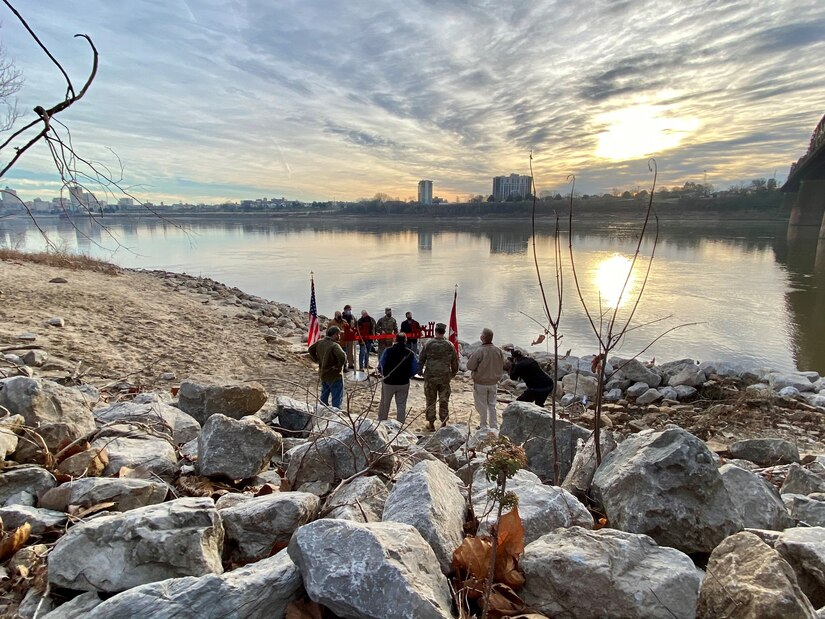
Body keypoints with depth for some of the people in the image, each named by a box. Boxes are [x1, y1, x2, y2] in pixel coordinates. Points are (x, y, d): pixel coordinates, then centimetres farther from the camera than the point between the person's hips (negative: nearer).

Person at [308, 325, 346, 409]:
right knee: (337, 399, 3)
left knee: (324, 397, 24)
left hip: (323, 374, 8)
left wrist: (317, 360, 13)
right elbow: (342, 356, -40)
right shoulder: (334, 345, -25)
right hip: (334, 376, -8)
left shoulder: (320, 342, 0)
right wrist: (339, 366, -23)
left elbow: (311, 349, 16)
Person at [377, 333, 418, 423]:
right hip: (404, 383, 1)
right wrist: (407, 376, 10)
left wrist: (385, 375, 8)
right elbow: (415, 369, -6)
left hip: (388, 382, -1)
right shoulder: (410, 353, -5)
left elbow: (380, 366, -10)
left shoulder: (388, 351, -9)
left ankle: (381, 422, 26)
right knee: (401, 405, 11)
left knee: (384, 404, 16)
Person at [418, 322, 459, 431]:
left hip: (430, 377, -1)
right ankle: (444, 423, 15)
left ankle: (431, 424, 16)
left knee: (430, 401, 10)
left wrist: (420, 371, 17)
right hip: (445, 377, 1)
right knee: (444, 401, 9)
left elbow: (421, 360, 1)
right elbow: (455, 362, 5)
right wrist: (453, 373, 20)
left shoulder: (428, 344, -5)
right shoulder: (450, 345, -1)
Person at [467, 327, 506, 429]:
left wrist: (471, 358, 1)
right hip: (493, 383, 5)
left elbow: (470, 366, -16)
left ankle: (484, 426, 17)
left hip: (480, 383, -5)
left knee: (482, 406, 9)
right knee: (492, 405, 17)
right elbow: (501, 367, 6)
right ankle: (494, 426, 22)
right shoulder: (499, 350, -7)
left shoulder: (479, 351, -24)